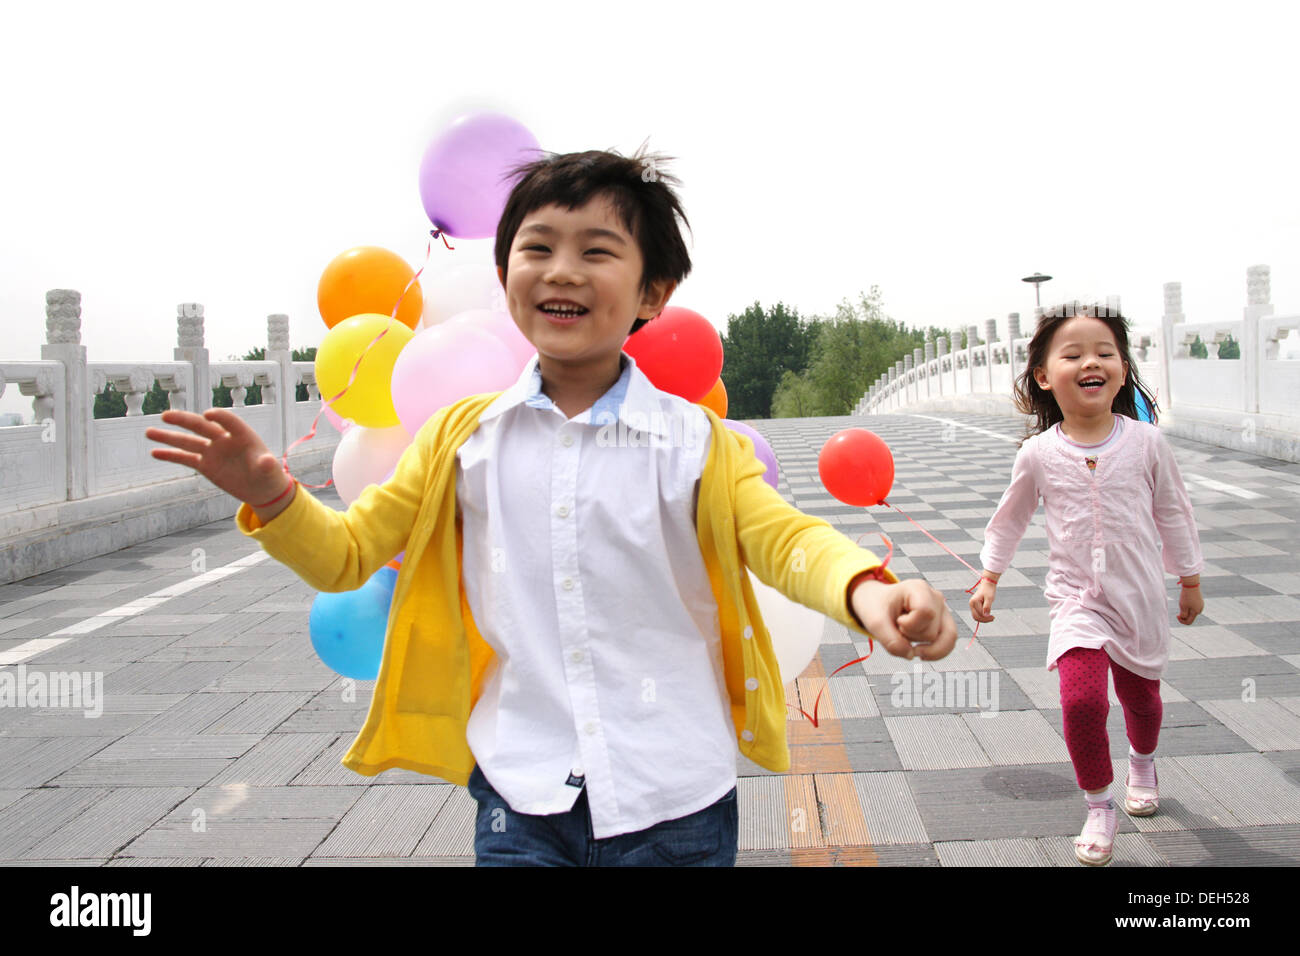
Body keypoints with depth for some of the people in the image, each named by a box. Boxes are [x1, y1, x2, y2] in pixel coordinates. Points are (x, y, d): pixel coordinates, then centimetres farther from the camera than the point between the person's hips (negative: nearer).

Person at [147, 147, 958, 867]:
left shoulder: (696, 443, -3)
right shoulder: (463, 439, 3)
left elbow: (782, 537, -14)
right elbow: (347, 554, 8)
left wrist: (867, 590, -37)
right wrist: (270, 494, -13)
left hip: (674, 805, -1)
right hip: (521, 799, 1)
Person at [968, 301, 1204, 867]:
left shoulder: (1145, 443, -7)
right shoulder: (1038, 454, -8)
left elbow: (1173, 514, 5)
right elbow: (1010, 518, 8)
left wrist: (1190, 581, 12)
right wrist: (989, 577, 9)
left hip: (1141, 598, 2)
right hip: (1077, 600, -1)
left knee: (1141, 694, 19)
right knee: (1081, 699, -19)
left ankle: (1142, 765, 53)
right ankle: (1099, 807, 3)